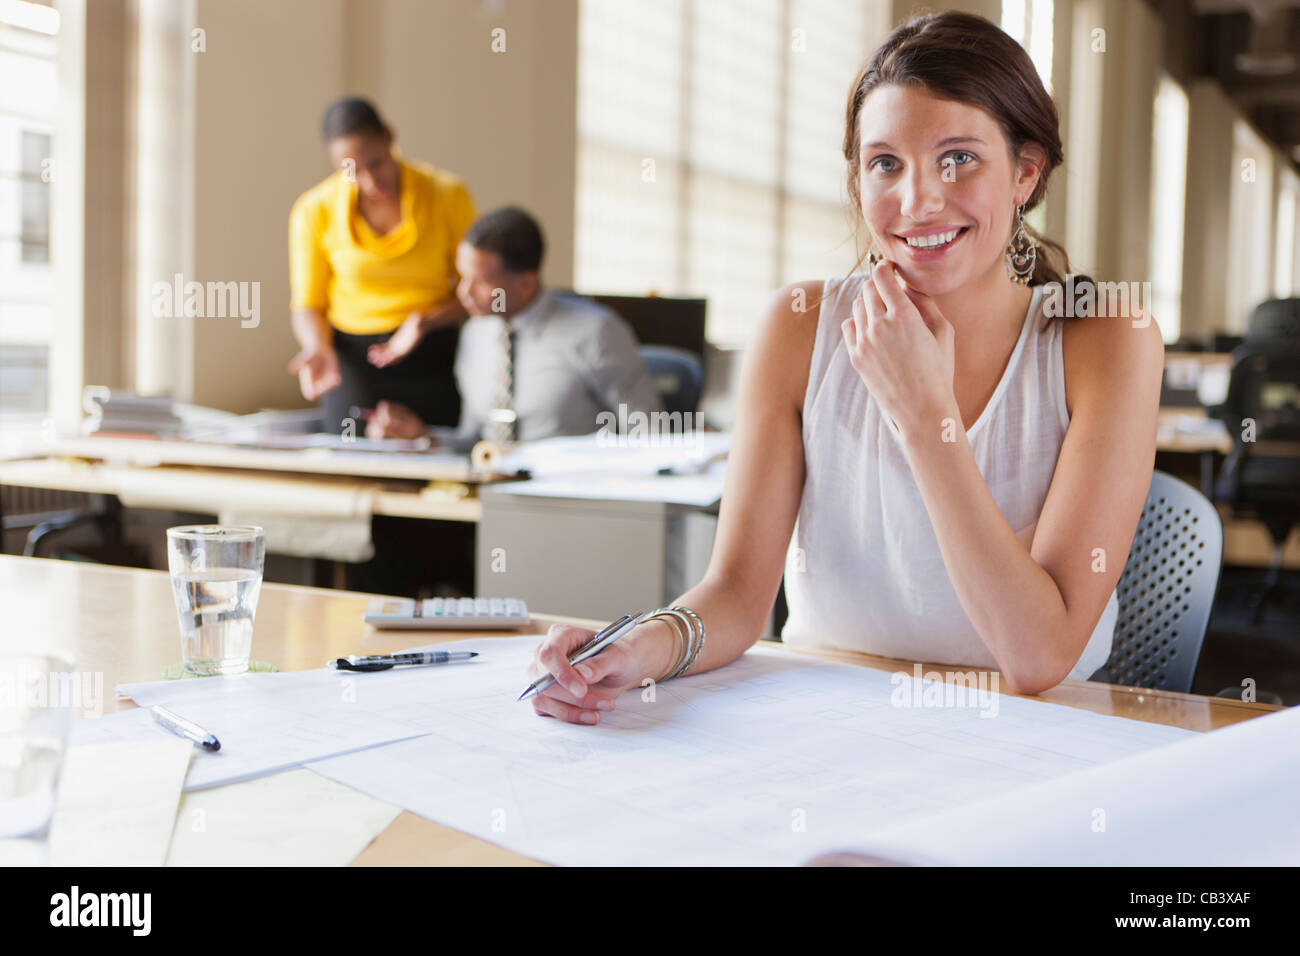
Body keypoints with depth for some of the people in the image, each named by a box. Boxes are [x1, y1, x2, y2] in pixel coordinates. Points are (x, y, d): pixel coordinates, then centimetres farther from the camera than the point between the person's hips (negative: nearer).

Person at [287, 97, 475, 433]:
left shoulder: (447, 195, -2)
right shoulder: (314, 211, 0)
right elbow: (308, 305, 6)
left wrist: (427, 321, -17)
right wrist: (319, 350, -15)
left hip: (433, 360, 0)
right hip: (352, 362, 0)